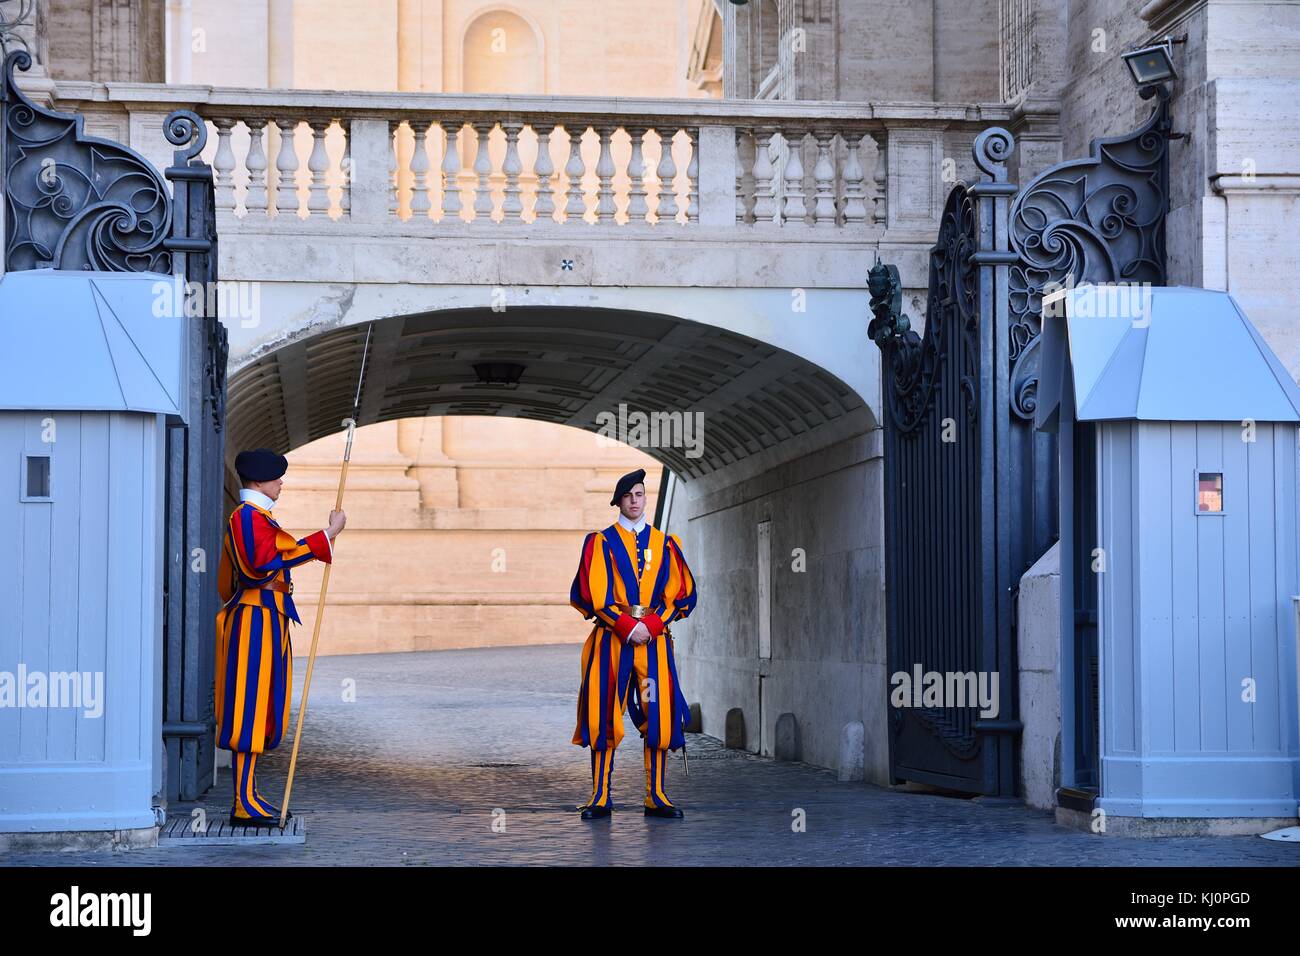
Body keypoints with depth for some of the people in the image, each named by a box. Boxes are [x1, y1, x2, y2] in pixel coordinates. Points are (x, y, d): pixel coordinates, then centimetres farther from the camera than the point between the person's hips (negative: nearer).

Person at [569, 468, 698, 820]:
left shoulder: (665, 544, 12)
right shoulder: (600, 542, 6)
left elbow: (683, 594, 7)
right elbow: (593, 594, -3)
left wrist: (650, 625, -7)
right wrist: (627, 626, -12)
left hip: (655, 639, 2)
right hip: (610, 639, -2)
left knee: (658, 716, -2)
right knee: (604, 718, -3)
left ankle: (657, 797, 4)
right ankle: (600, 797, 1)